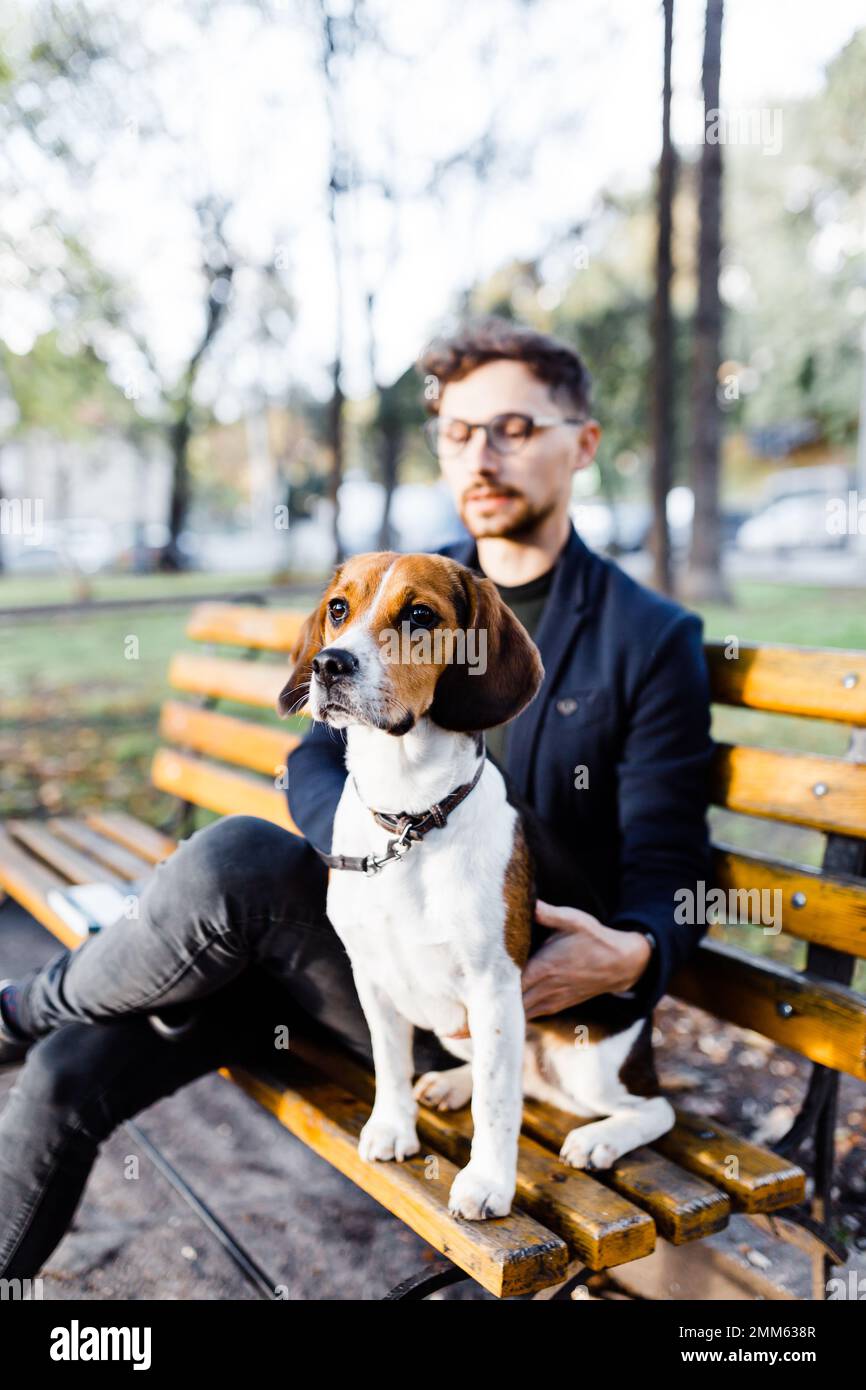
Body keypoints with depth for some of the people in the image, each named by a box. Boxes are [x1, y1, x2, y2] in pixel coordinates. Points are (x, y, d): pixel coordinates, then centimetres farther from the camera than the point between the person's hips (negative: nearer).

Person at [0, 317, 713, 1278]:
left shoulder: (651, 639, -4)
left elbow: (666, 874, -5)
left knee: (234, 859, -28)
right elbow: (316, 761, 5)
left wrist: (629, 956, -29)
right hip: (333, 937, 5)